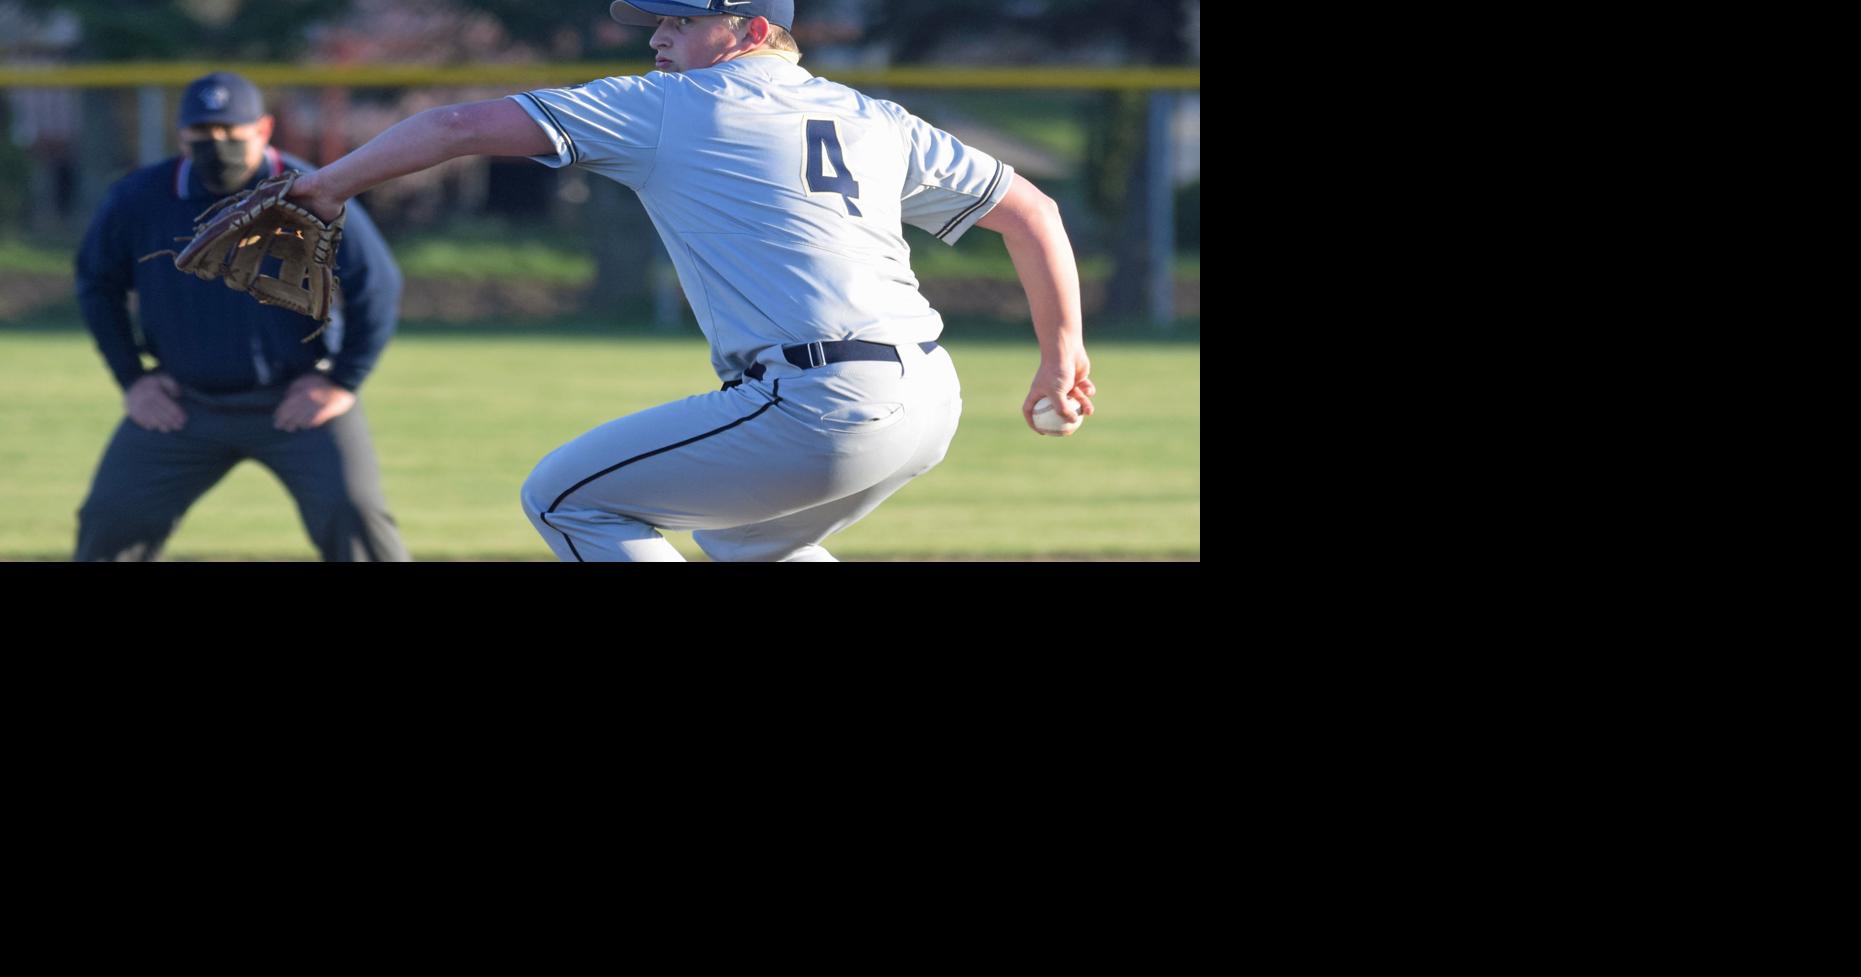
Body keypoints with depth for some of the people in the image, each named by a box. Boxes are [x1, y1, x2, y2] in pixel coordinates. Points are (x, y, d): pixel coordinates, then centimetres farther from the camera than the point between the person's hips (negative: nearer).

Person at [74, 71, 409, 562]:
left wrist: (343, 383, -9)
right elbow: (97, 285, 9)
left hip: (296, 404, -2)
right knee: (110, 518, -1)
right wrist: (131, 379, 3)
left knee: (354, 515, -15)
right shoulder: (139, 199, -7)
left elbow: (377, 287, -7)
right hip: (181, 405, 3)